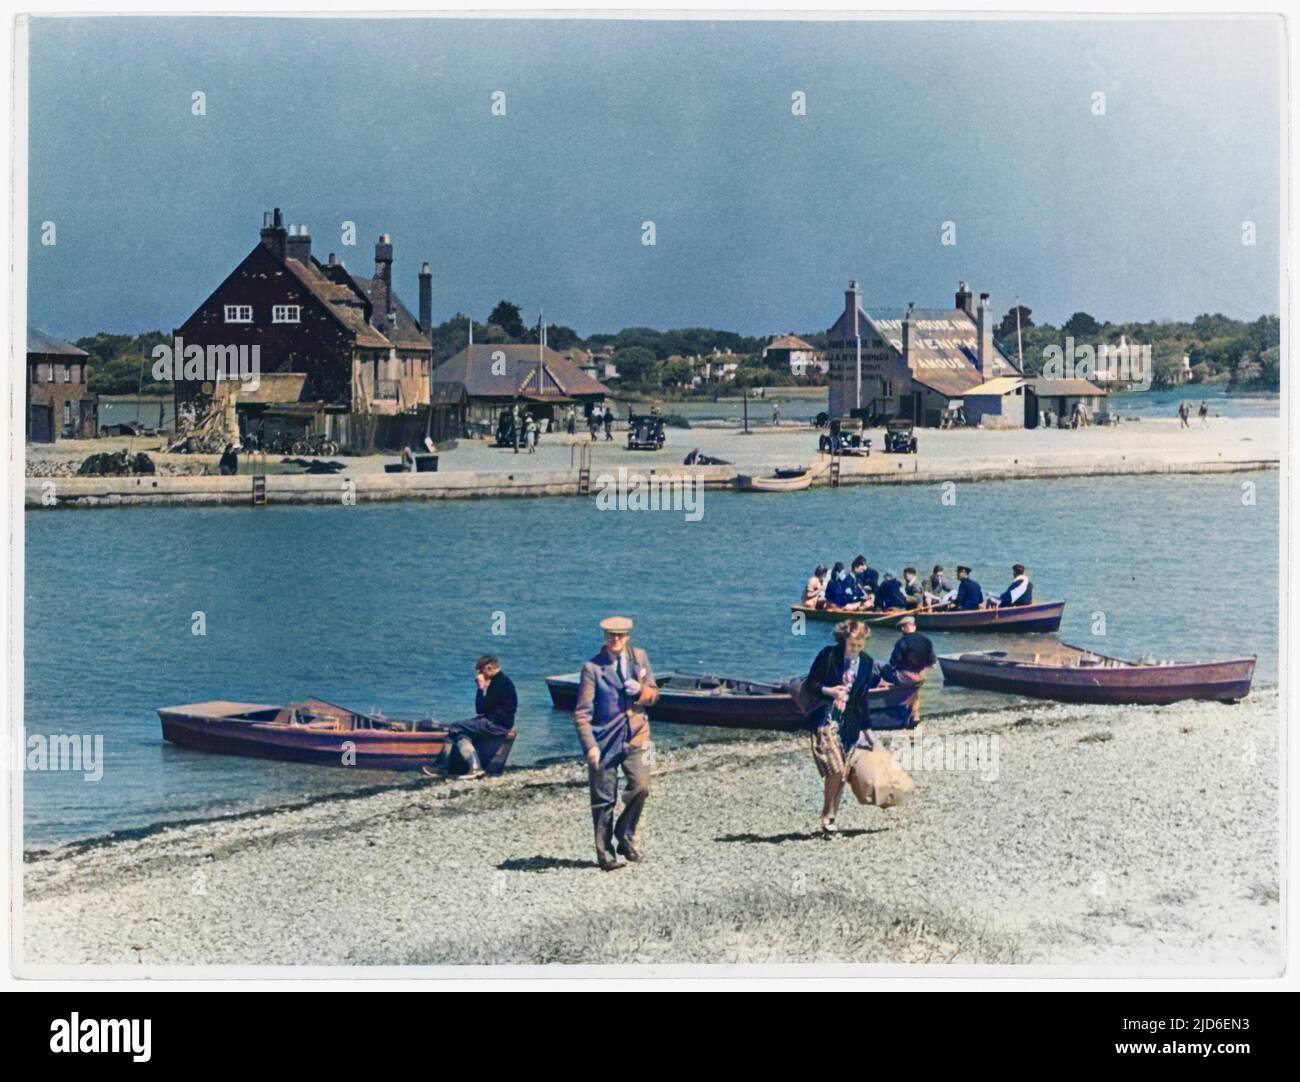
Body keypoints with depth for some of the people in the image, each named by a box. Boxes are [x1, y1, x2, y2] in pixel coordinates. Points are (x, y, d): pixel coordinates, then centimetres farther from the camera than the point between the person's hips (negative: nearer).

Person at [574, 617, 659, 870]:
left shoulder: (639, 656, 8)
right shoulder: (592, 668, -5)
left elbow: (654, 694, 14)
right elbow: (582, 713, -6)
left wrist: (643, 691, -10)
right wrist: (590, 746, -16)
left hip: (635, 735, 3)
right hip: (605, 740, -3)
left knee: (640, 786, -15)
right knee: (603, 800, 1)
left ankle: (625, 835, 8)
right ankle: (605, 853, 14)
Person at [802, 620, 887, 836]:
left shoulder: (867, 664, 7)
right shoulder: (828, 656, -6)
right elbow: (809, 685, -3)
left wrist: (866, 729, 16)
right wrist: (828, 691, -21)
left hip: (849, 724, 5)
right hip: (826, 719, -5)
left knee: (842, 773, 3)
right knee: (835, 769, -17)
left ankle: (830, 818, 14)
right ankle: (827, 816, -1)